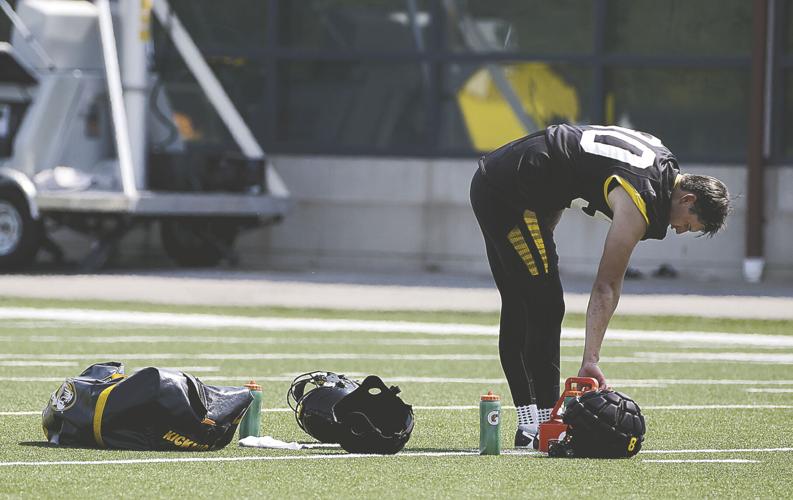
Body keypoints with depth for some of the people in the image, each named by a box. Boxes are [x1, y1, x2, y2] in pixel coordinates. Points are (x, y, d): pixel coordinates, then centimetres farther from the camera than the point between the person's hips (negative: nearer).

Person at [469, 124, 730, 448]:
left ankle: (528, 426, 14)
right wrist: (590, 360, -22)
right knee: (546, 308, -10)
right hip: (510, 193, -11)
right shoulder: (638, 203, -18)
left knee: (518, 308, 11)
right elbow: (607, 285, -20)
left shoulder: (662, 161, 9)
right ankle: (545, 424, -10)